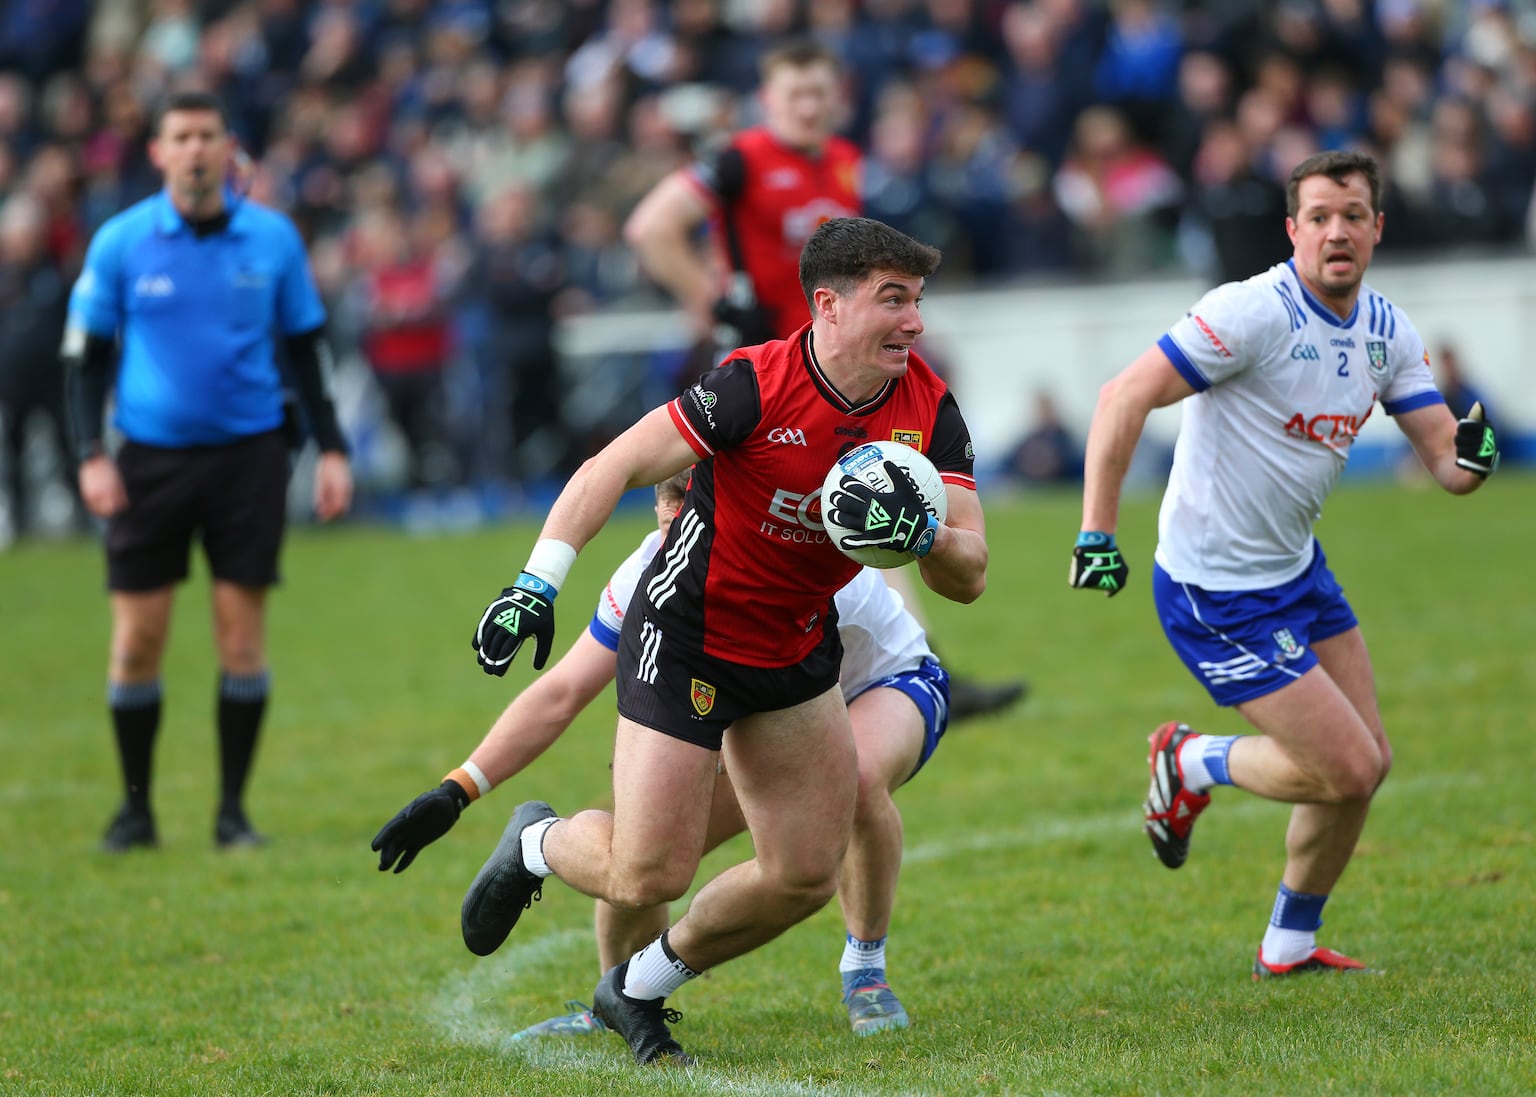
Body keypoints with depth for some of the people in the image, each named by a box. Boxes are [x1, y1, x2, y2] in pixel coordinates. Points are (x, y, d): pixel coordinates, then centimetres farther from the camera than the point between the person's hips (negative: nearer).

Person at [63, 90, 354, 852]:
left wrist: (331, 448, 3)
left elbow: (306, 346, 10)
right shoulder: (120, 243, -1)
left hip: (247, 453, 1)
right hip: (150, 458, 0)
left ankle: (233, 811, 8)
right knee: (138, 640, -1)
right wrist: (91, 454, -7)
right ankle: (136, 808, 13)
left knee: (242, 636, -2)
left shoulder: (273, 238, 2)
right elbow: (85, 354, 4)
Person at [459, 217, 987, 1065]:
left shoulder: (928, 409, -8)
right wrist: (536, 585, -29)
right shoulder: (757, 387, -24)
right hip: (687, 636, -6)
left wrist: (924, 537, -32)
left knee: (805, 877, 5)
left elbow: (969, 577, -10)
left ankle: (638, 991, 28)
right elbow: (613, 468, -20)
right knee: (647, 877, -10)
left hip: (796, 645, 6)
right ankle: (538, 845, 26)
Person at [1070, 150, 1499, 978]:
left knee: (1368, 763, 11)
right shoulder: (1252, 313, -22)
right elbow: (1124, 398, -24)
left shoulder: (1387, 332, 2)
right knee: (1347, 770, -9)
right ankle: (1192, 767, 17)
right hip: (1217, 594, -8)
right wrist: (1097, 530, -28)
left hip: (1296, 569, 8)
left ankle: (1290, 944, 30)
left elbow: (1443, 459, 3)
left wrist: (1471, 458, -22)